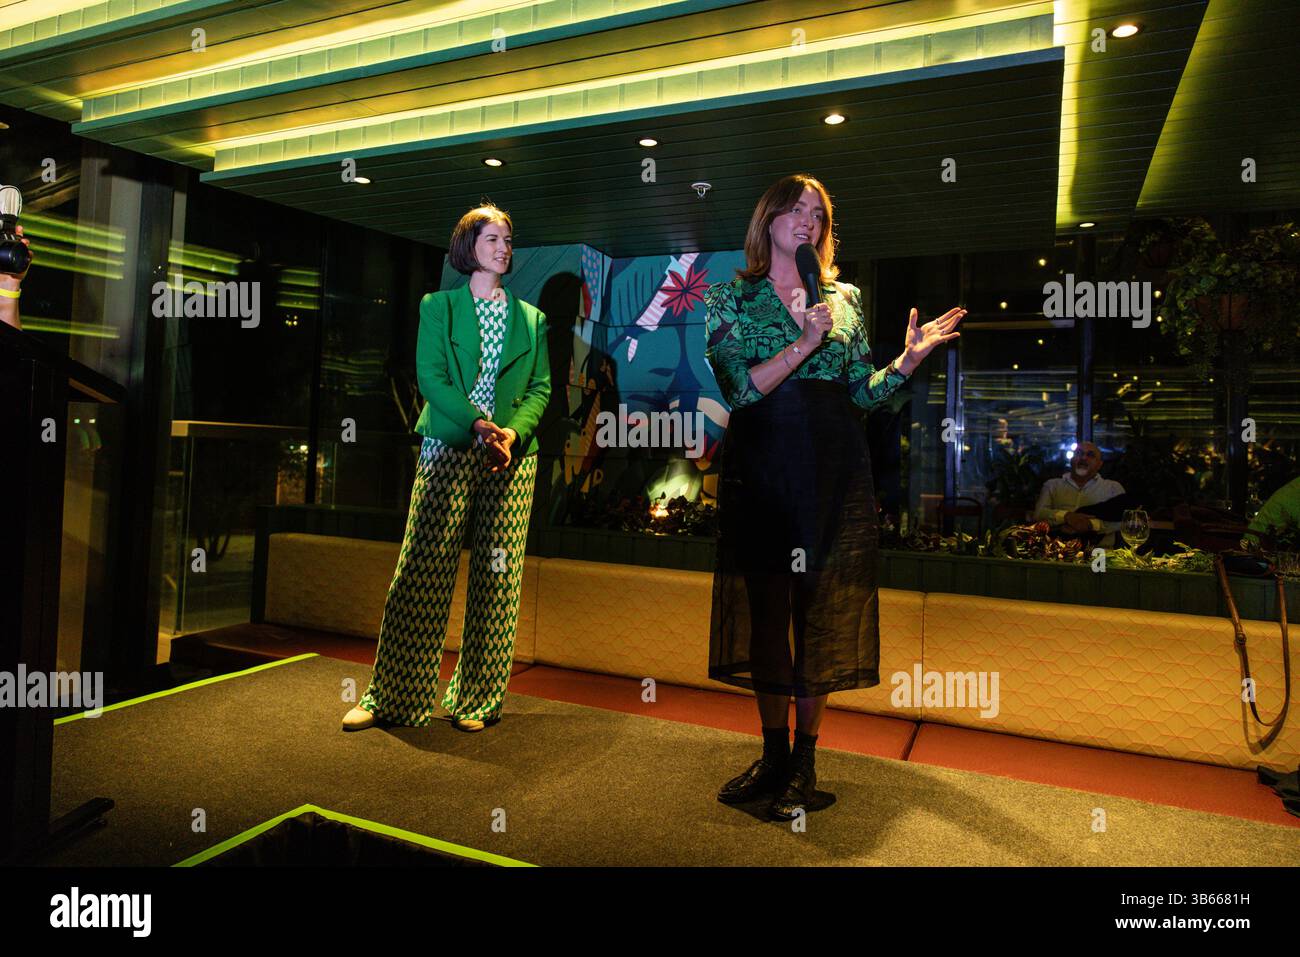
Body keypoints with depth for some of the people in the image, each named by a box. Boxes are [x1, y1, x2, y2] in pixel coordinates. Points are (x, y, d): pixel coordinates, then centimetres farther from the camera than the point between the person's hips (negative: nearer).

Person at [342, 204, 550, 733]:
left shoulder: (530, 318, 17)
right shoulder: (439, 306, 10)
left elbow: (540, 387, 8)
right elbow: (429, 374, -2)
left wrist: (512, 432, -11)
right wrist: (478, 424, -16)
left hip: (512, 455, 2)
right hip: (448, 449, -2)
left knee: (498, 576, 1)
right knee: (423, 569, -5)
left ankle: (477, 700, 11)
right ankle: (392, 695, 6)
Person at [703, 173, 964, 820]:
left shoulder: (844, 297, 14)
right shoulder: (730, 297, 6)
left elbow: (862, 393, 13)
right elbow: (737, 390, -7)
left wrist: (909, 359, -2)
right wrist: (804, 343, -14)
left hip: (833, 467, 2)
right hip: (760, 467, -1)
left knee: (821, 609, 3)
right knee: (766, 607, 4)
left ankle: (804, 760, 17)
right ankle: (773, 752, 19)